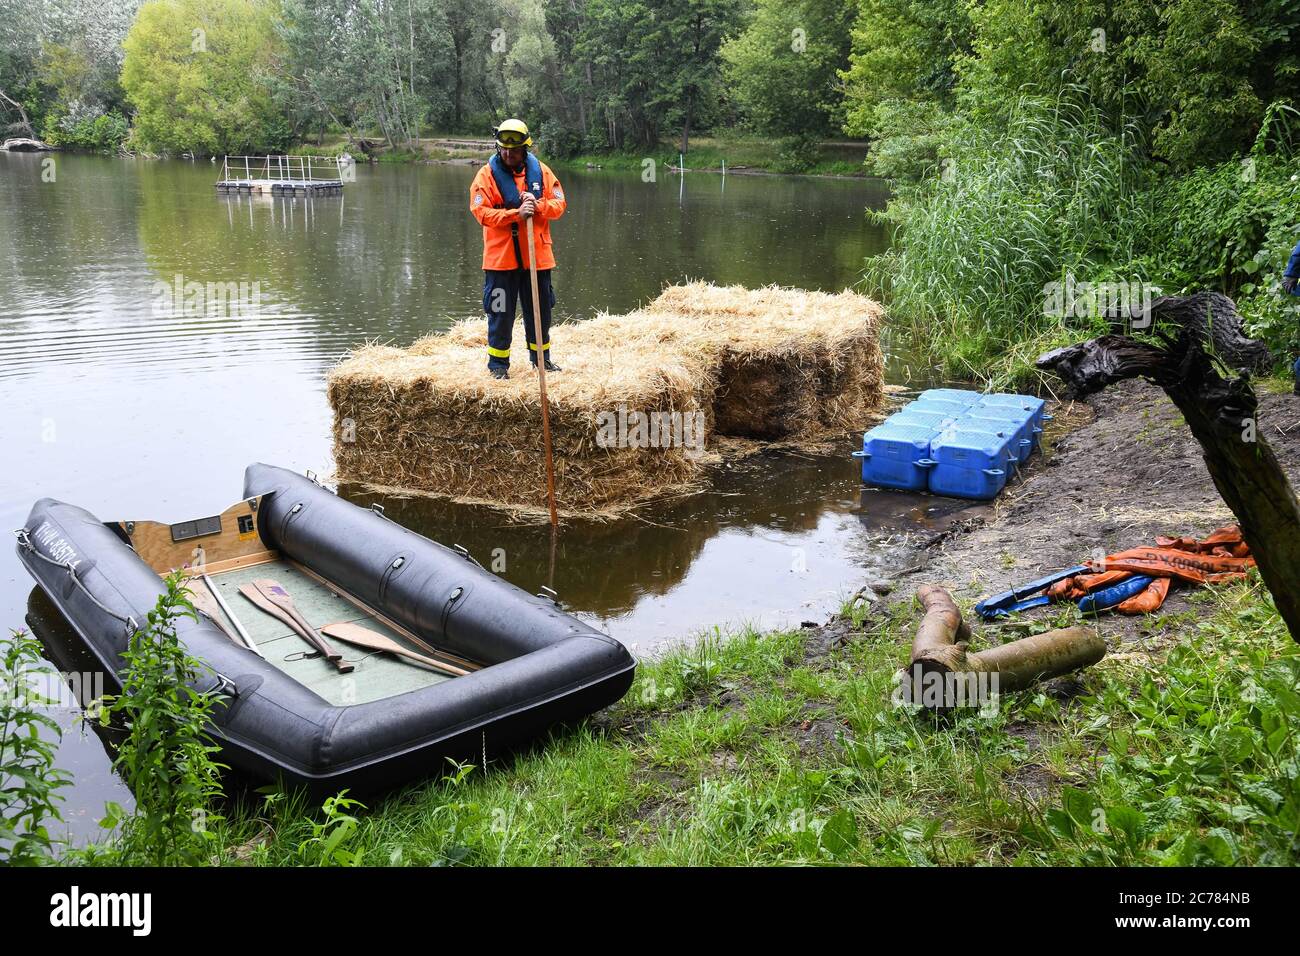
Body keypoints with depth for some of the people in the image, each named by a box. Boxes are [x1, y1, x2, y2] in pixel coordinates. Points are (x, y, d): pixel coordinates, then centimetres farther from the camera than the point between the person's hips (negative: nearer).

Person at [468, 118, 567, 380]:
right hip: (500, 257, -3)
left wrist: (537, 205, -17)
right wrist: (516, 214, -23)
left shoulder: (541, 171, 4)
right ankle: (498, 363, 14)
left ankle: (541, 357, 30)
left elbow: (559, 204, 3)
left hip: (537, 255, 3)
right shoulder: (487, 174, -5)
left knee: (540, 309, 14)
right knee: (500, 312, 2)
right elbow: (481, 211, -14)